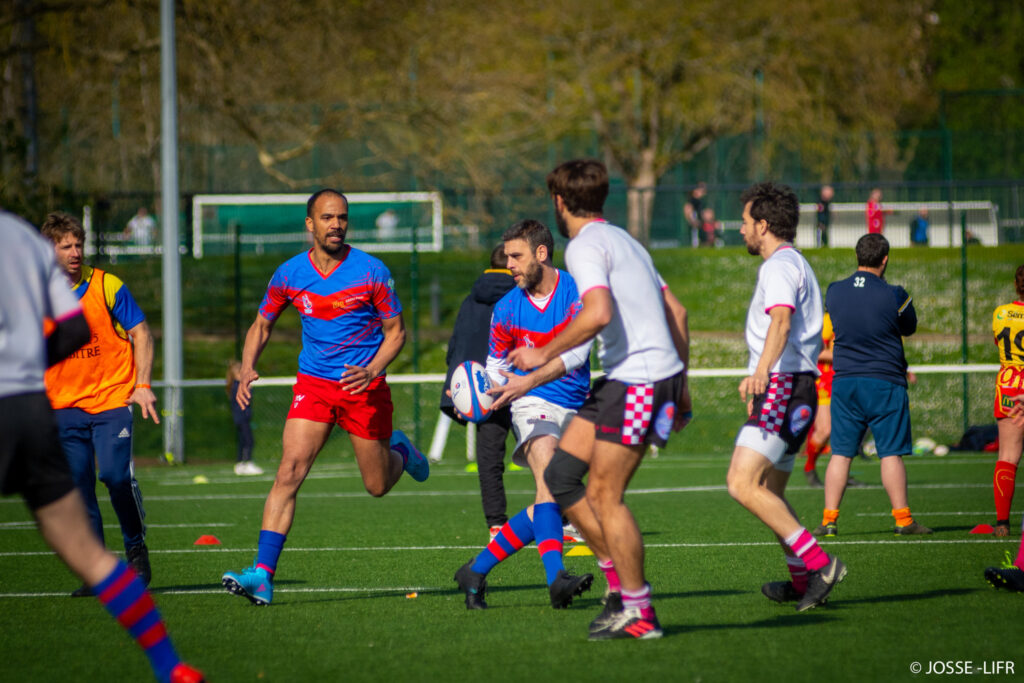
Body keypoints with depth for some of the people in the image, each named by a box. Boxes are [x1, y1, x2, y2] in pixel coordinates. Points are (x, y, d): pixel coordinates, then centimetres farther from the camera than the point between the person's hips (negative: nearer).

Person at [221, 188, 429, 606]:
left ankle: (399, 451, 47)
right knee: (289, 472, -17)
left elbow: (396, 332, -1)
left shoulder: (371, 272, -9)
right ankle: (262, 575, -20)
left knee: (377, 486, 9)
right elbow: (262, 325, 12)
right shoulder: (289, 274, -2)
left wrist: (372, 371, -18)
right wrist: (247, 370, -5)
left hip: (365, 387, -1)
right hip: (313, 384, 1)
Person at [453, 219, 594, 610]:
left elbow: (577, 350, -21)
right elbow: (496, 364, 14)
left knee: (547, 506, 2)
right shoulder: (507, 309, 1)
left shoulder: (577, 292, -8)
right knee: (549, 483, -27)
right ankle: (556, 578, -42)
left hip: (574, 409, 1)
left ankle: (478, 570, 17)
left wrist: (529, 381, -31)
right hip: (533, 404, -1)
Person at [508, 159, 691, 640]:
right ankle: (620, 583, 11)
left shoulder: (586, 246, -8)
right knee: (561, 476, 9)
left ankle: (639, 613, -3)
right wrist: (680, 388, 26)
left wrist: (545, 354, -15)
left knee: (605, 494, -6)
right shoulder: (623, 241, 21)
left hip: (639, 380, -9)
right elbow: (676, 312, 23)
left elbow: (599, 313, -25)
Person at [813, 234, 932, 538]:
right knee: (891, 453, 1)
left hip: (843, 382, 3)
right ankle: (902, 519, 1)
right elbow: (910, 327, 7)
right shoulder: (893, 295, -11)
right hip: (885, 382, -3)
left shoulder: (834, 292, 1)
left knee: (840, 453, 6)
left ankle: (829, 519, 3)